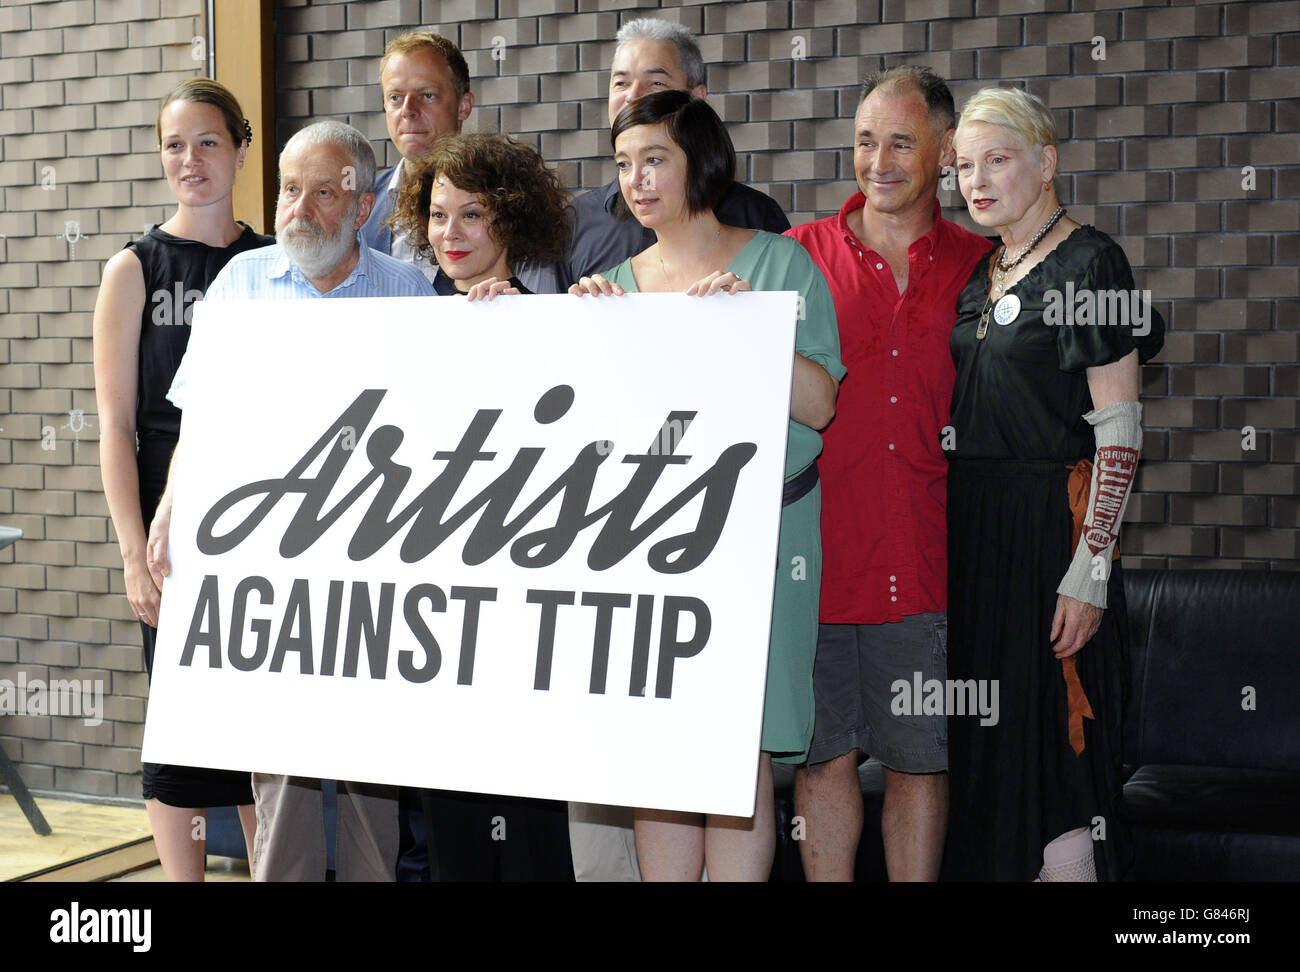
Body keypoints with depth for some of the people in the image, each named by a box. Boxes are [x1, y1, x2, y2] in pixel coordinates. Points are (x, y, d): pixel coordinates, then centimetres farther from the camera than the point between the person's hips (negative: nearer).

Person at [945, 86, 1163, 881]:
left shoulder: (1087, 262, -8)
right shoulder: (980, 274, 14)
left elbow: (1120, 428, -13)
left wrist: (1089, 570, -19)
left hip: (1051, 520, -7)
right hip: (972, 524, 7)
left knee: (1052, 746, -5)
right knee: (988, 746, 11)